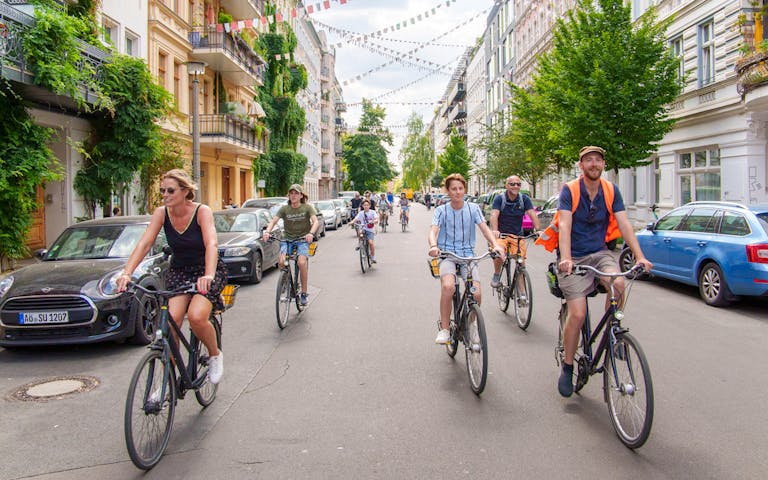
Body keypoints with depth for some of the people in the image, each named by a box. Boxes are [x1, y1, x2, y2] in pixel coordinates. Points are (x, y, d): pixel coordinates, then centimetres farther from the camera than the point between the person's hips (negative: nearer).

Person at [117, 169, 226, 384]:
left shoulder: (202, 211, -18)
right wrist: (126, 273, -32)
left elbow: (211, 245, -32)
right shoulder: (161, 213, -8)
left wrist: (208, 275, -49)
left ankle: (215, 355, 4)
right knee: (171, 319, -17)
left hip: (206, 271, -3)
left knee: (196, 316, -27)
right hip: (178, 271, 4)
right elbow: (144, 244, -16)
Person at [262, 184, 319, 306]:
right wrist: (267, 232, -28)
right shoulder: (284, 208, 1)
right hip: (288, 240, 2)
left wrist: (311, 233, -35)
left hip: (303, 239, -2)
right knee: (282, 261, -24)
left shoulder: (307, 208, -3)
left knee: (302, 262, -26)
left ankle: (304, 293, -12)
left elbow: (315, 221, -16)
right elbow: (273, 220, -8)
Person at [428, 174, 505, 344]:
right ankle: (444, 329, -16)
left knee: (476, 294, -18)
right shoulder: (441, 210, 1)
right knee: (448, 286, -31)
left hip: (468, 254, 2)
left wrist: (495, 245, -25)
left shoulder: (473, 208, 4)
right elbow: (433, 231, -12)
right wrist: (433, 246, -35)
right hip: (447, 254, -1)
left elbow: (484, 228, -5)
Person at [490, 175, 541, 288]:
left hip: (518, 236, 2)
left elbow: (532, 214, -9)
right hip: (501, 234, -2)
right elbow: (494, 215, -19)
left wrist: (537, 229, -27)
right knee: (498, 256, -28)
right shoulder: (500, 199, -5)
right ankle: (496, 275, 5)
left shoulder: (524, 199, 1)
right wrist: (495, 230, -37)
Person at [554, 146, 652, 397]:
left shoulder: (611, 190, 2)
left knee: (618, 283, -29)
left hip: (599, 253, 3)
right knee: (578, 314, -15)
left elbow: (624, 224, -4)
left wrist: (639, 256, -17)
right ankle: (567, 367, 5)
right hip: (573, 258, -3)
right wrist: (566, 259, -34)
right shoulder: (569, 190, -8)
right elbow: (564, 225, -20)